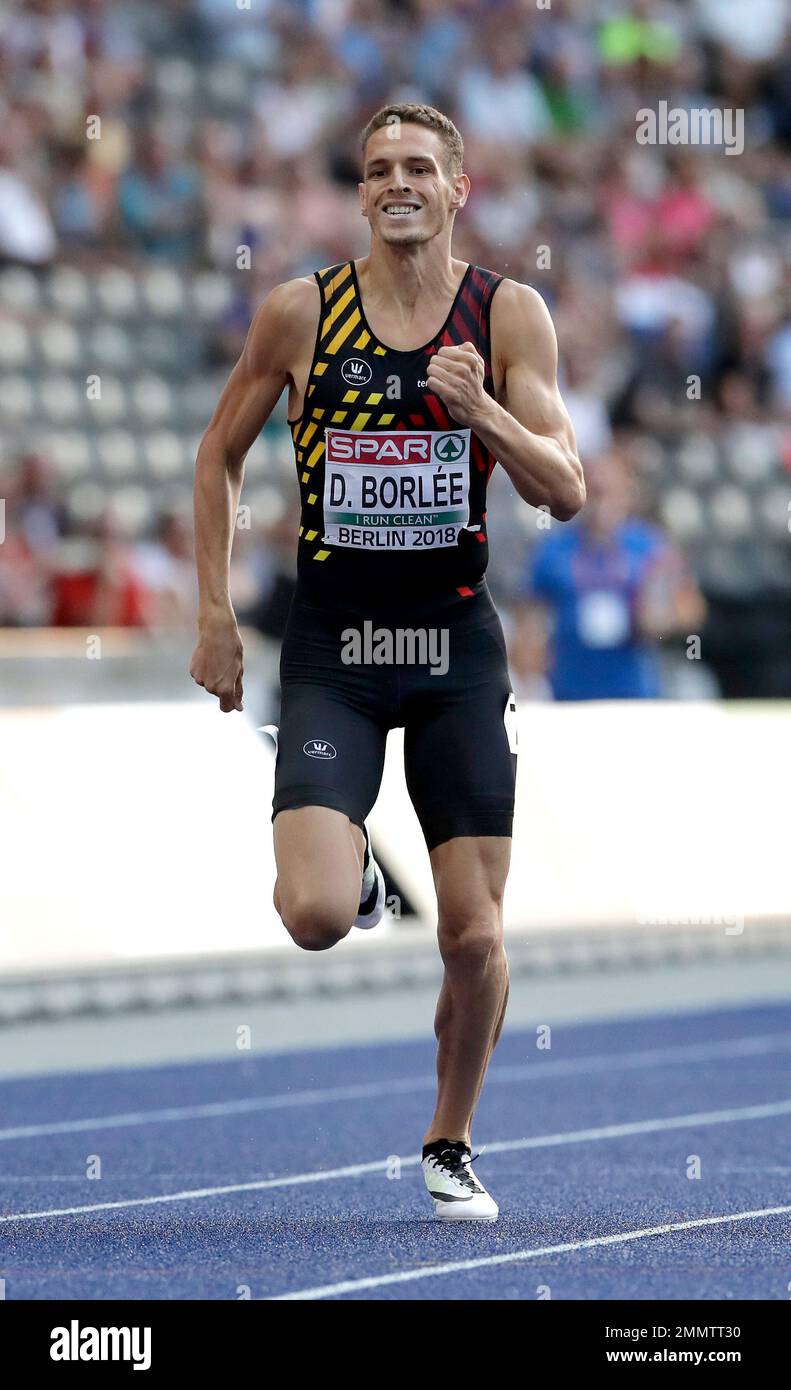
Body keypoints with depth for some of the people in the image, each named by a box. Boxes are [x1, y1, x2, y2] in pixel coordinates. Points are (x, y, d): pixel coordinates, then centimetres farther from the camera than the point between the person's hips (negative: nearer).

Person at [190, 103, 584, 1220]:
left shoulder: (509, 314, -2)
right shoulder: (300, 311, -2)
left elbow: (566, 492, -6)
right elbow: (220, 457, 11)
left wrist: (481, 411, -23)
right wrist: (215, 615, 5)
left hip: (457, 645, 1)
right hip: (332, 649, -1)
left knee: (475, 937, 0)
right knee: (315, 916, -19)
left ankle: (450, 1147, 22)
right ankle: (350, 868, 19)